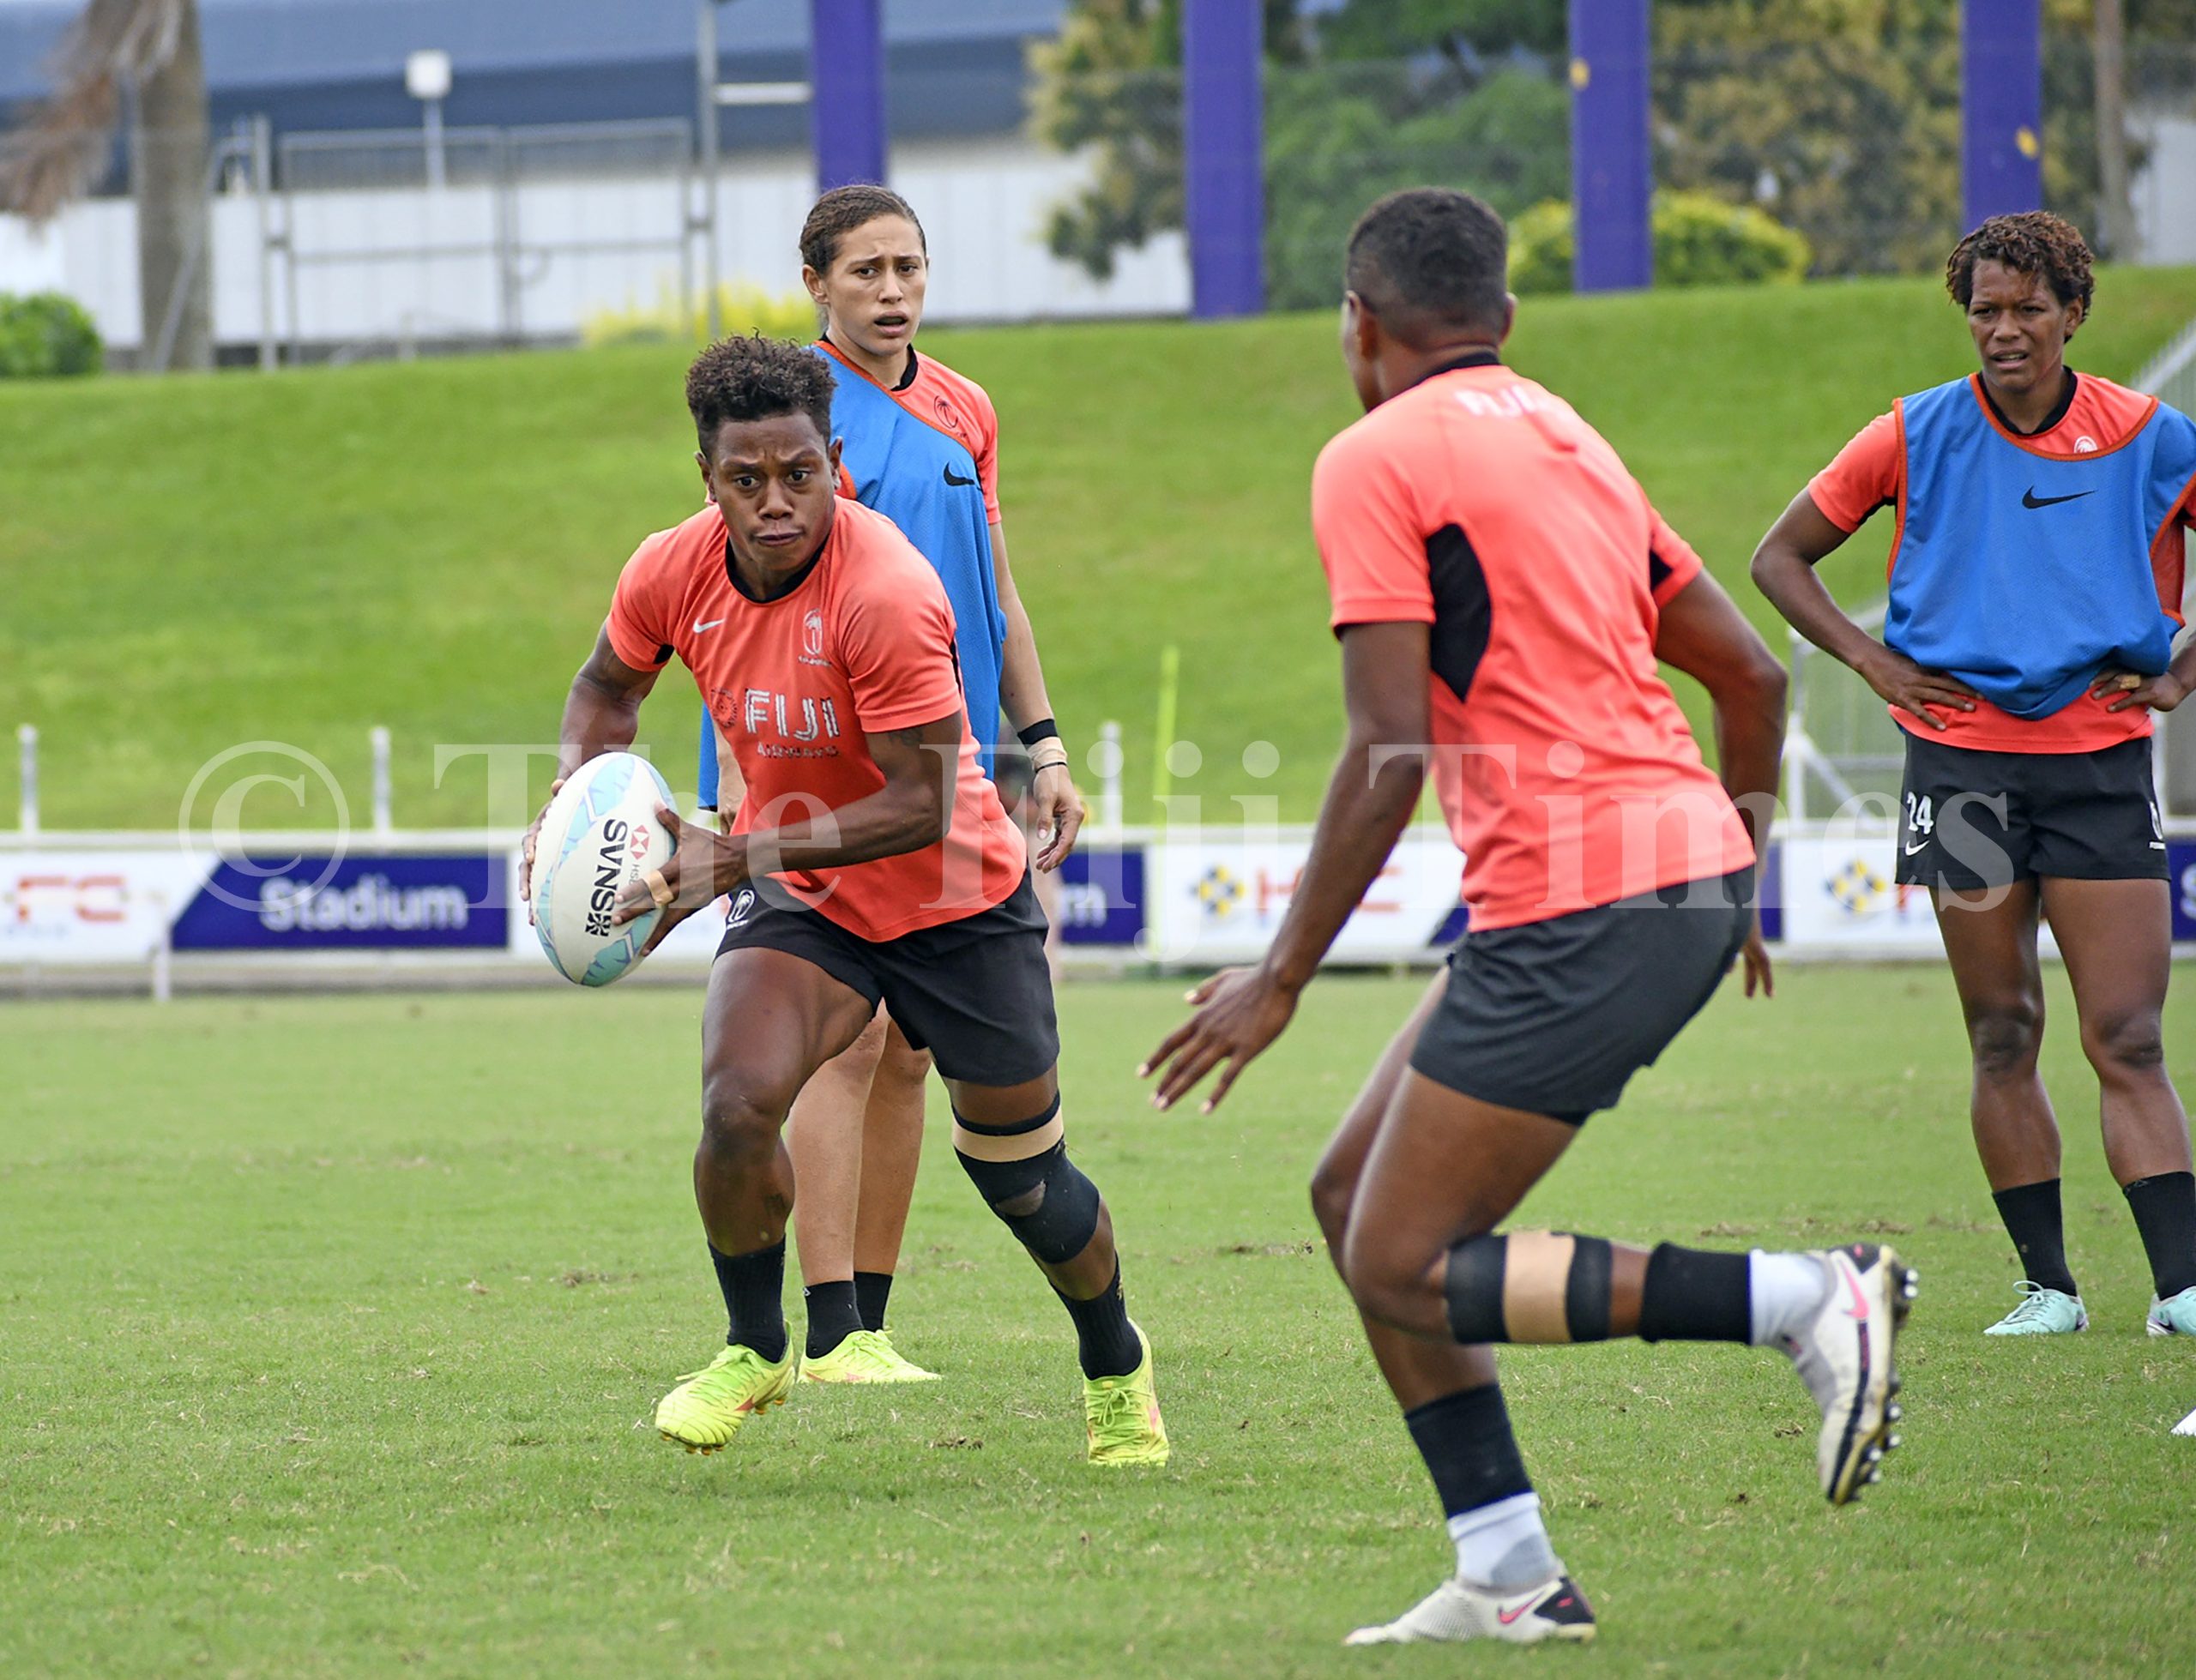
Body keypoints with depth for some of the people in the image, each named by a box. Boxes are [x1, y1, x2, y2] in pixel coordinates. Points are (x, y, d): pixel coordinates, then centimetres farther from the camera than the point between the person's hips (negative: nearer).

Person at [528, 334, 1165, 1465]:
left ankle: (1116, 1368, 38)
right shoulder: (673, 574, -13)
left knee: (1022, 1180, 7)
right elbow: (607, 687, 10)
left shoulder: (885, 595, -31)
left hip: (956, 901, -3)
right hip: (798, 899, 3)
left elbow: (923, 804, -30)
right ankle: (754, 1351, 2)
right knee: (736, 1105, -24)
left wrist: (739, 856, -35)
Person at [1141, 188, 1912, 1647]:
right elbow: (1751, 673, 21)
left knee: (1406, 1267, -4)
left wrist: (1281, 980, -9)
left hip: (1578, 898, -9)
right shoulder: (1566, 439, 20)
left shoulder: (1377, 459, -5)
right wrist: (1731, 883, 34)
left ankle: (1809, 1302, -14)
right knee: (1357, 1197, 14)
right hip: (1684, 871, 9)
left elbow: (1391, 754, -13)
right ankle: (1509, 1577, 9)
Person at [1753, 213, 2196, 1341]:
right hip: (1961, 756, 1)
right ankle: (2046, 1284, 8)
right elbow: (1780, 556, 11)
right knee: (2003, 1037, 2)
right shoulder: (1916, 437, 2)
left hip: (2100, 757, -1)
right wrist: (1872, 662, 1)